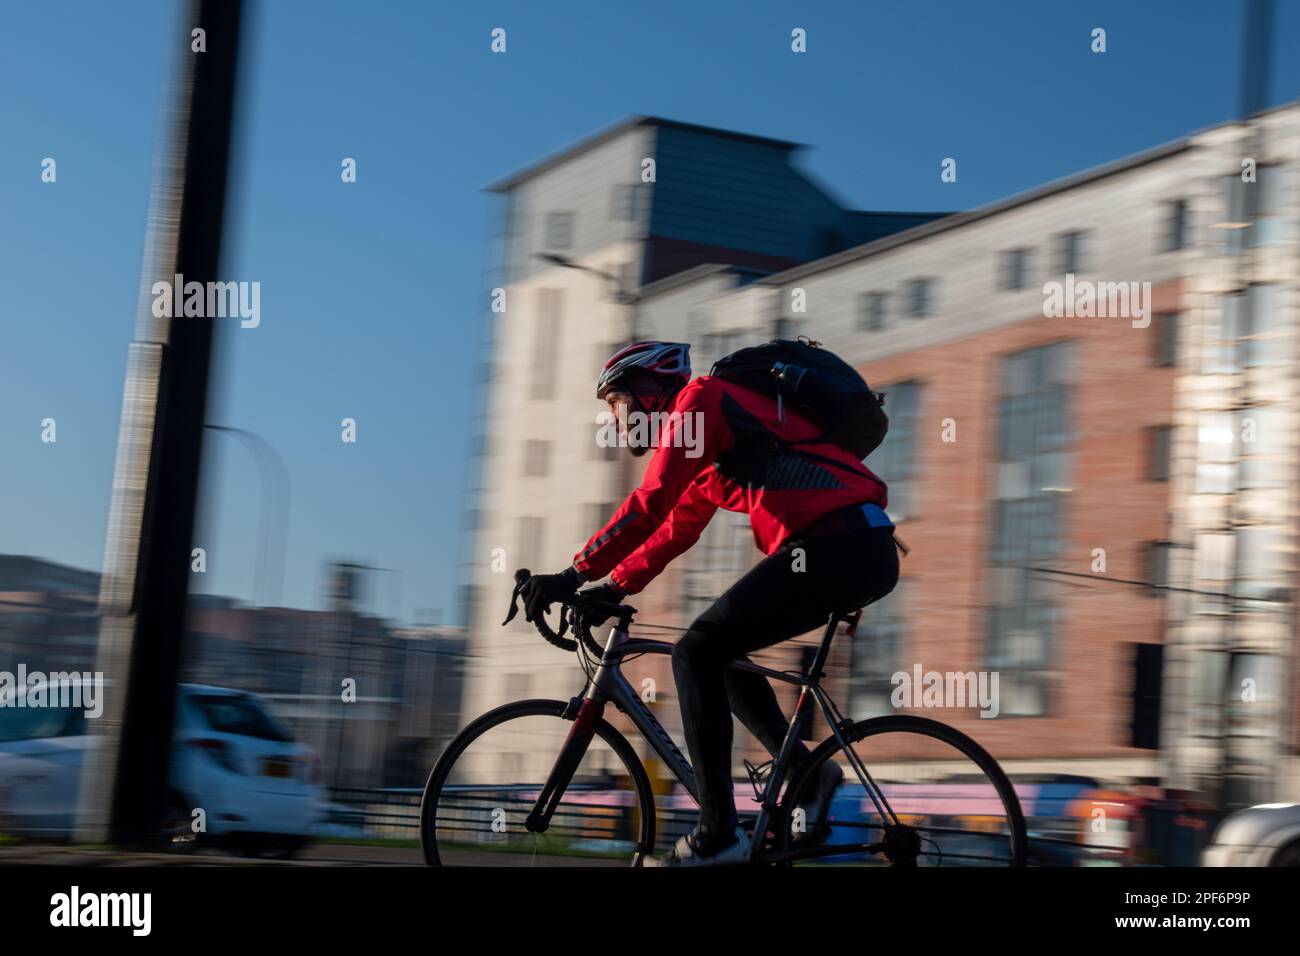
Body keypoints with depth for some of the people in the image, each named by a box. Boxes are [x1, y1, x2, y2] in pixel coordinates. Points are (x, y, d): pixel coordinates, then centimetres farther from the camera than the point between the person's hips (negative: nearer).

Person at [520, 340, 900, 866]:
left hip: (837, 546, -10)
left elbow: (650, 505, -12)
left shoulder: (700, 398, -3)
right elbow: (675, 530, 30)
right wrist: (614, 588, 21)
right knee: (721, 649, 19)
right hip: (863, 553, 10)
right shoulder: (708, 458, 27)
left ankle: (718, 833, -11)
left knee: (697, 653, -9)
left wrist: (574, 575, -12)